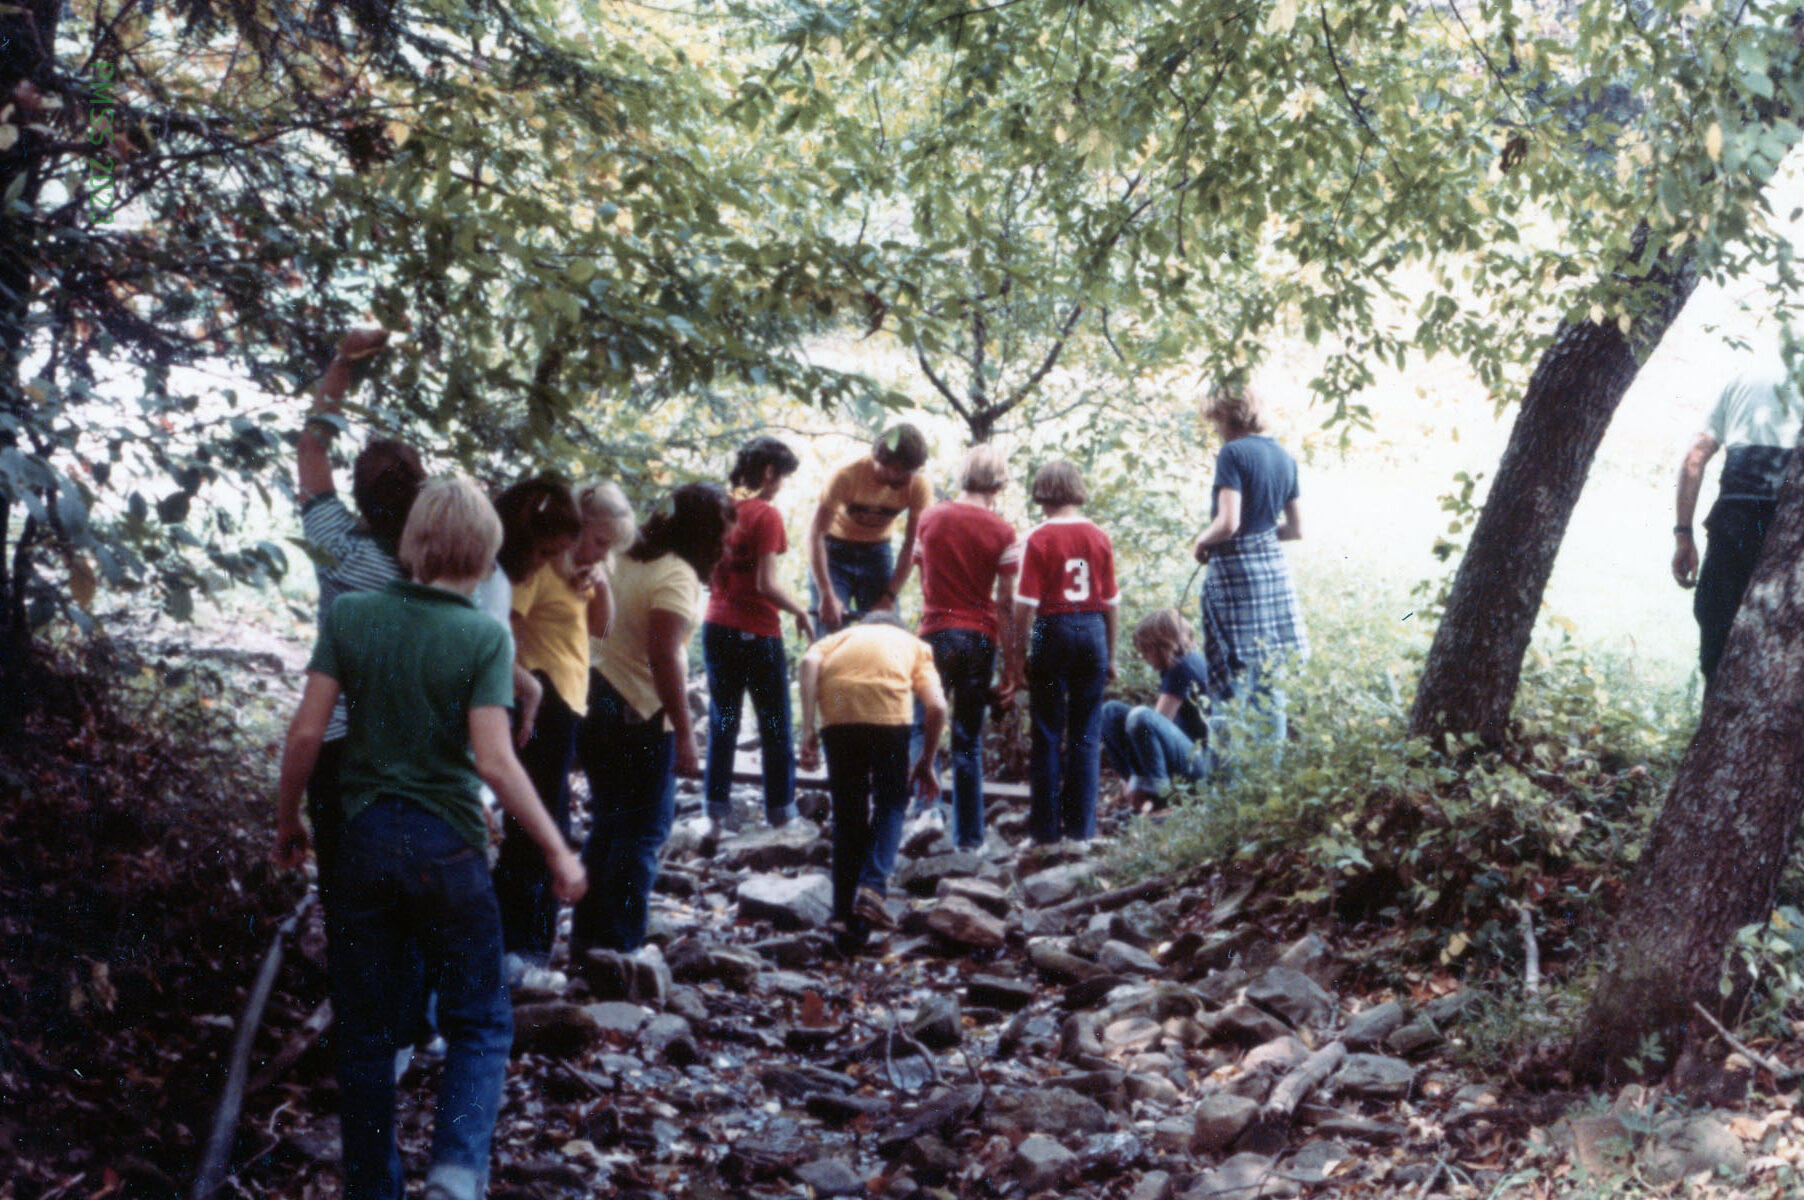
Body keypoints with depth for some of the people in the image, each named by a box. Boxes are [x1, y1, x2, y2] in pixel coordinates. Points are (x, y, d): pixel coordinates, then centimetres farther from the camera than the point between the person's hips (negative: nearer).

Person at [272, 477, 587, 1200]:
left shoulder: (351, 616, -2)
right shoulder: (483, 636, -10)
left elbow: (307, 731, -4)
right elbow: (495, 762, -16)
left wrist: (287, 819, 11)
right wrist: (557, 852, -8)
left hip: (364, 837, 3)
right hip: (448, 845, -3)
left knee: (366, 1030, 14)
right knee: (479, 1022, 9)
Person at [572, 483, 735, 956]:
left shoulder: (630, 559, 10)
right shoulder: (677, 576, -16)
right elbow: (663, 657, -24)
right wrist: (685, 732, -22)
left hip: (602, 703, 9)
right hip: (644, 719, -9)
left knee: (606, 828, 17)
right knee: (642, 835, -1)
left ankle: (586, 945, 22)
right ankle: (619, 952, 0)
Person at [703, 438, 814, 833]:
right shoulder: (766, 515, -14)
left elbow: (706, 574, 8)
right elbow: (765, 584, -17)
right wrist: (801, 612, -6)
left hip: (717, 626, 6)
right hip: (756, 632, -6)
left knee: (722, 719, 12)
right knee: (774, 723, 7)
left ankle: (717, 804, 11)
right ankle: (779, 807, 13)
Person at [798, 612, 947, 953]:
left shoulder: (840, 637, 34)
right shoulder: (914, 644, 32)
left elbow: (810, 662, 8)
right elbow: (936, 706, 14)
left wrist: (808, 729, 3)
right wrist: (926, 762, 24)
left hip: (837, 709, 2)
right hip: (888, 709, -1)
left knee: (847, 812, 14)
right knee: (892, 800, 18)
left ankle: (850, 924, 14)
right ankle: (873, 887, -4)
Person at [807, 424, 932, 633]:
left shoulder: (918, 486, -20)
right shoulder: (847, 476, -28)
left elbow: (911, 547, -13)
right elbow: (816, 534, -27)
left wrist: (889, 599, -20)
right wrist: (827, 596, -32)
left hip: (876, 552, 3)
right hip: (835, 552, -2)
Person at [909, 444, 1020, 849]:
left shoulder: (930, 519, 4)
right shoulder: (1001, 531, -2)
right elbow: (1006, 602, -3)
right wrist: (1010, 664, 1)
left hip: (936, 633, 0)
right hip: (980, 636, 0)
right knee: (969, 740, 7)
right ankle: (968, 834, 9)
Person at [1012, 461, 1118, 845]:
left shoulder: (1039, 538, -7)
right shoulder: (1099, 538, 3)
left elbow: (1026, 602, -10)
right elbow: (1111, 601, 7)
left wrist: (1022, 651, -2)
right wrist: (1110, 655, 16)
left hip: (1052, 631, -3)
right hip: (1093, 632, 3)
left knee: (1047, 734, 4)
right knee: (1086, 734, 8)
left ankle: (1047, 827, 6)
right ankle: (1081, 825, 8)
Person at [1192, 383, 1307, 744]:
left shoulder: (1233, 453, -12)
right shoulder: (1284, 456, 11)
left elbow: (1228, 522, -20)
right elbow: (1295, 529, 16)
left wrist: (1203, 540, -2)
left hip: (1235, 569, -7)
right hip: (1275, 567, 7)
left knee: (1233, 675, -3)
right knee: (1271, 675, 11)